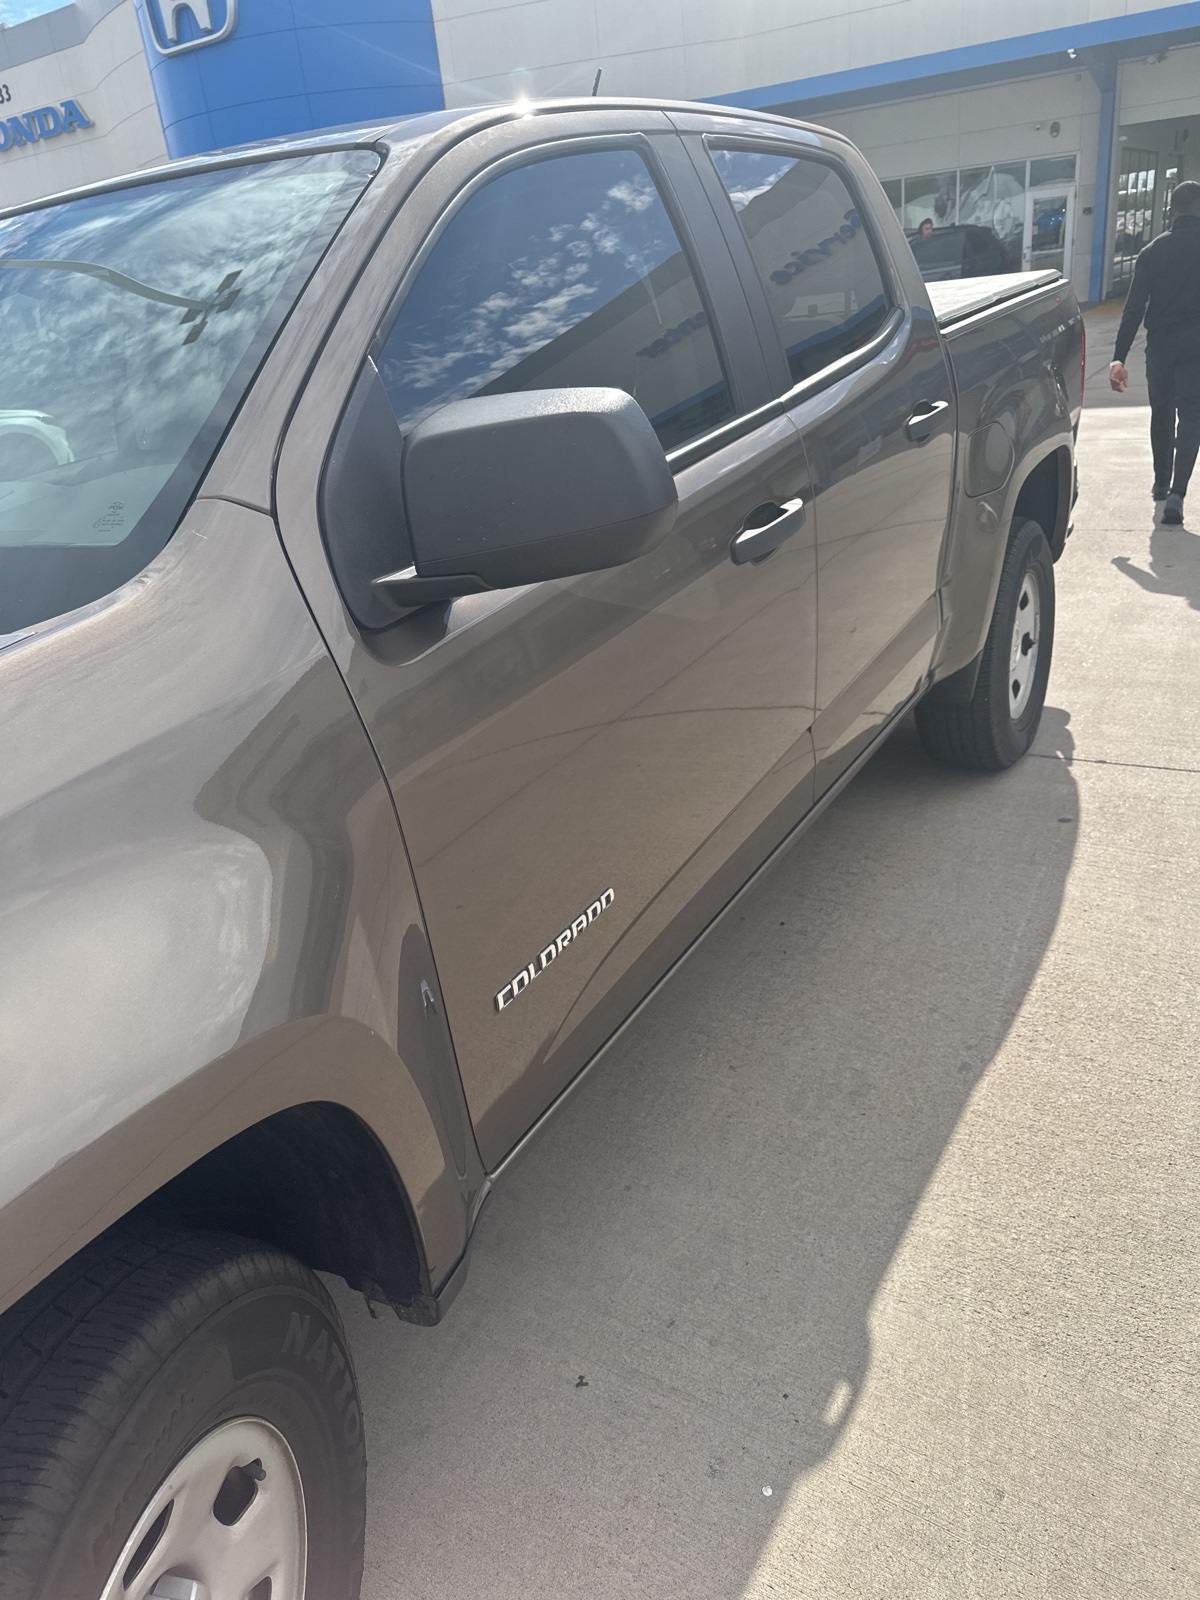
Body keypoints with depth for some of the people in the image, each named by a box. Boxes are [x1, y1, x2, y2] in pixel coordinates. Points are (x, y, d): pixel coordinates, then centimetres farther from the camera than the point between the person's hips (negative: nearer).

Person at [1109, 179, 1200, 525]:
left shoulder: (1154, 250, 1)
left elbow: (1134, 308, -5)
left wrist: (1119, 358, -7)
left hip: (1160, 344, 2)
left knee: (1162, 412, 18)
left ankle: (1161, 482, 30)